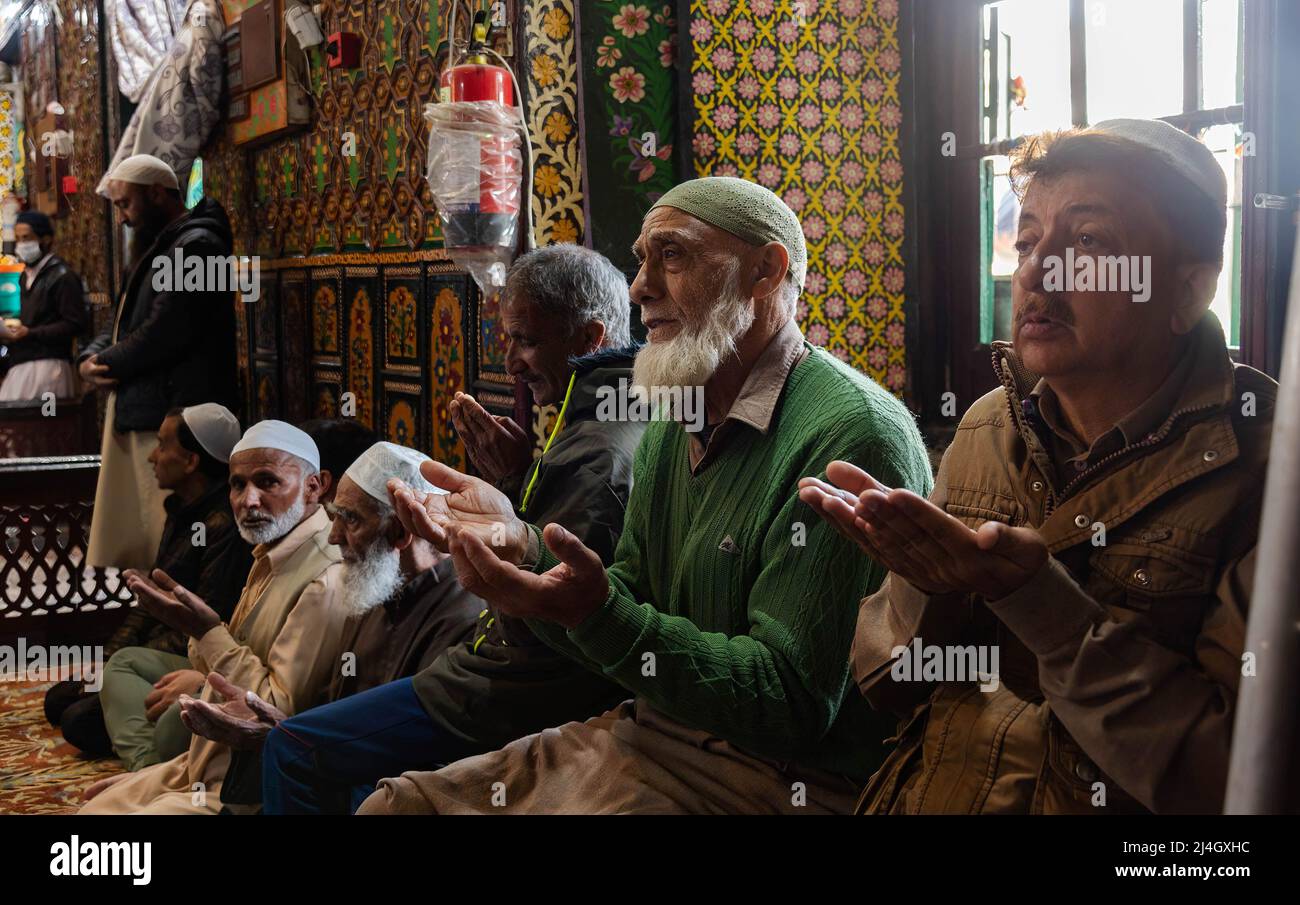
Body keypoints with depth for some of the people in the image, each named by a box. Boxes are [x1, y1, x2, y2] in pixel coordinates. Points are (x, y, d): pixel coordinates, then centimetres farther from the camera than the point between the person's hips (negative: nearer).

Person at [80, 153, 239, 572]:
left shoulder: (195, 245, -11)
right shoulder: (158, 248, 22)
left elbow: (165, 331, -21)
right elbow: (127, 325, 23)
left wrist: (108, 364, -6)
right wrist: (91, 356, 2)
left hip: (169, 422, -11)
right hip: (135, 415, 11)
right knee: (119, 543, 13)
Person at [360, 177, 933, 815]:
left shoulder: (852, 436, -19)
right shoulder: (674, 423, 11)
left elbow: (791, 705, -22)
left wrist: (599, 615, -33)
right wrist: (519, 545, -8)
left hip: (777, 778, -8)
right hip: (649, 737, 8)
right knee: (395, 802, -1)